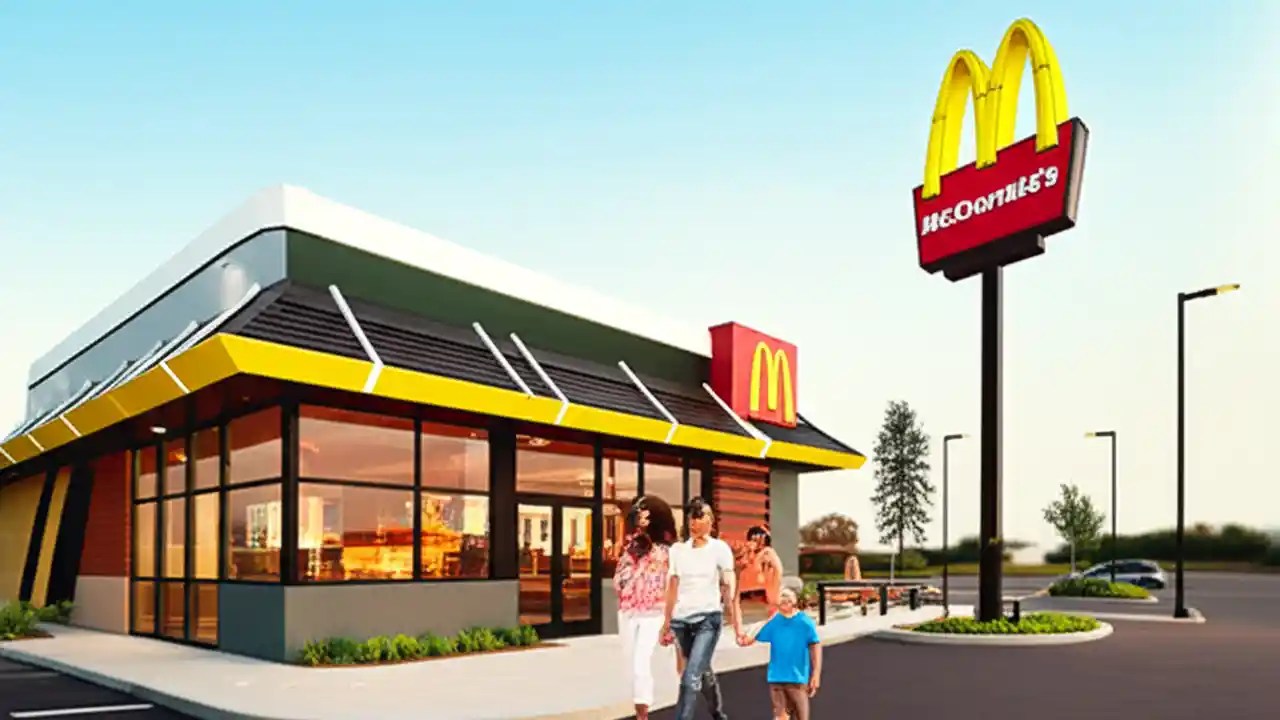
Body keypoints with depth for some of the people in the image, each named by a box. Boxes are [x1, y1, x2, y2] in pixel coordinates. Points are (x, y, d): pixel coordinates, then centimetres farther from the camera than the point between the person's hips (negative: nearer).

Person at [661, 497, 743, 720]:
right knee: (703, 673, 17)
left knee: (691, 678, -15)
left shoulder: (720, 548, -3)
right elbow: (672, 588, 11)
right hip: (682, 620, 4)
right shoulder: (677, 549, 7)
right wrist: (666, 624, 11)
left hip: (708, 618, -4)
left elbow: (730, 588, -6)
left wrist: (737, 625, -12)